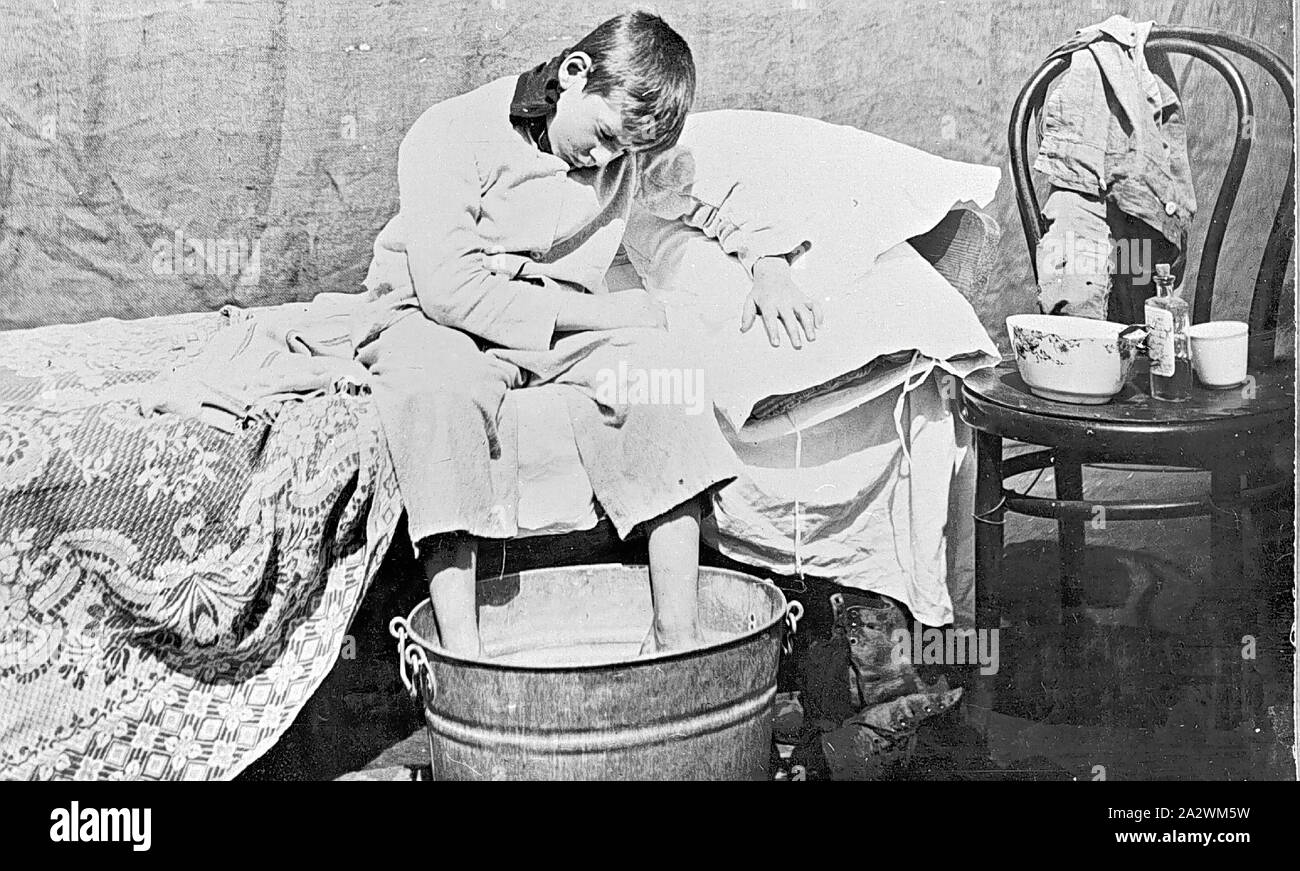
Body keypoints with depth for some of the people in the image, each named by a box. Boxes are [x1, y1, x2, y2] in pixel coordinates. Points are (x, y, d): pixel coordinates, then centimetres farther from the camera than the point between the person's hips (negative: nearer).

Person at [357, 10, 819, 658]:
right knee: (439, 387, -40)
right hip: (435, 315, -3)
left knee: (663, 368, -27)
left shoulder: (637, 147, 0)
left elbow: (721, 201, 19)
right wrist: (609, 311, -21)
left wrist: (769, 267, -4)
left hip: (566, 324, 4)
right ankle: (460, 651, -40)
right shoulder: (449, 136, -16)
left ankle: (676, 636, -27)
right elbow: (451, 288, -23)